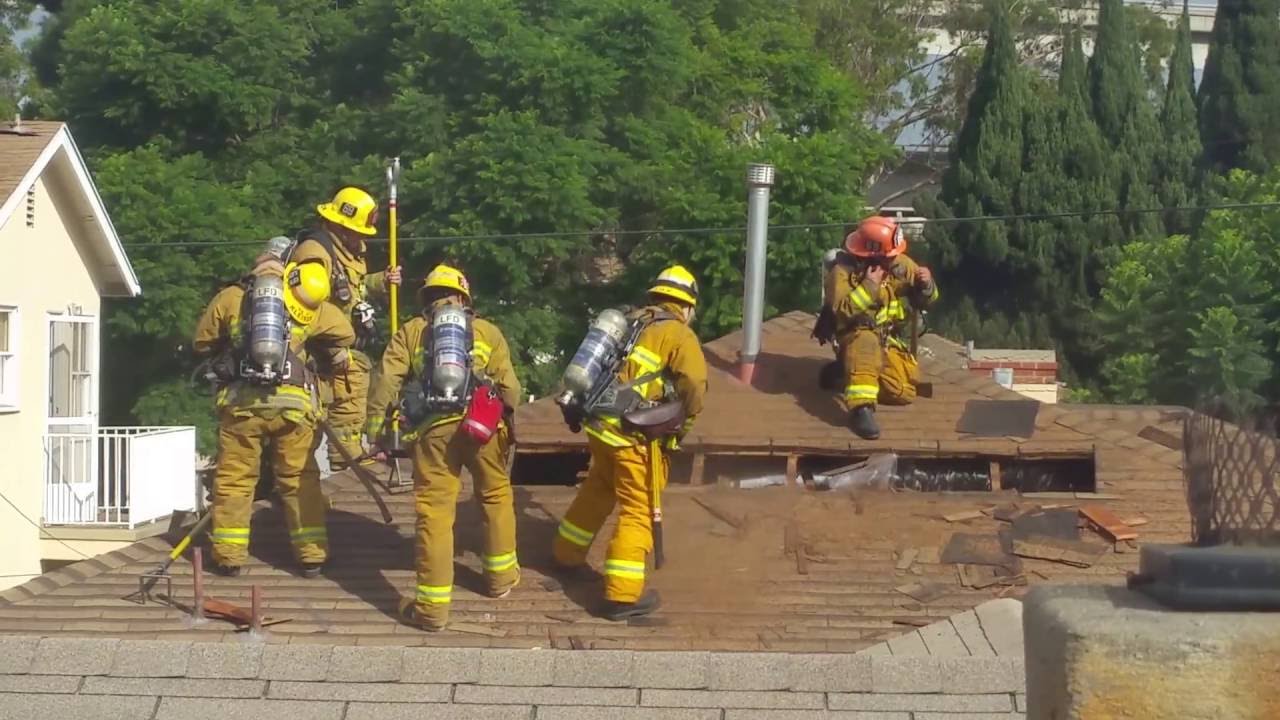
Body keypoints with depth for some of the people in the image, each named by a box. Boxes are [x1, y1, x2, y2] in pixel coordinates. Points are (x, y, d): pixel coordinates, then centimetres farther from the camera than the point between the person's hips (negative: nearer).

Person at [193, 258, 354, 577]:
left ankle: (229, 555, 9)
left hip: (241, 401, 0)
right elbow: (346, 335, 17)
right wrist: (325, 354, 35)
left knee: (234, 479, 9)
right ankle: (312, 555, 12)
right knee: (300, 479, 10)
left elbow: (202, 341, 17)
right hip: (291, 402, 0)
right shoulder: (310, 305, 10)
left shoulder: (230, 297, 10)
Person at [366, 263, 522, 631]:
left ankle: (433, 607, 1)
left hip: (433, 428, -1)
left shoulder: (410, 332, 18)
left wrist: (374, 429, 8)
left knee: (435, 512, 0)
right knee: (496, 495, 23)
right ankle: (501, 576, 35)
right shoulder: (487, 331, 19)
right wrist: (509, 424, 23)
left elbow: (386, 383, 6)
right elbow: (509, 386, 11)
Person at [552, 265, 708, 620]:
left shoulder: (629, 322, 15)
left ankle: (567, 554, 43)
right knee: (638, 511, 0)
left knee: (598, 490, 28)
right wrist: (682, 425, -5)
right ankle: (623, 594, 0)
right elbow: (695, 384, -20)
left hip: (601, 426, 8)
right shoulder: (678, 334, -7)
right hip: (637, 436, -8)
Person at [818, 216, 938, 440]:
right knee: (867, 341, -41)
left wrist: (926, 284, -17)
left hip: (888, 342, 6)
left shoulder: (899, 264, -2)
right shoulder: (843, 271, -15)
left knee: (905, 393, -13)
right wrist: (869, 285, -28)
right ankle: (862, 407, -49)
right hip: (855, 336, -5)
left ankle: (849, 372, 10)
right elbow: (842, 311, -27)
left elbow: (926, 300, 5)